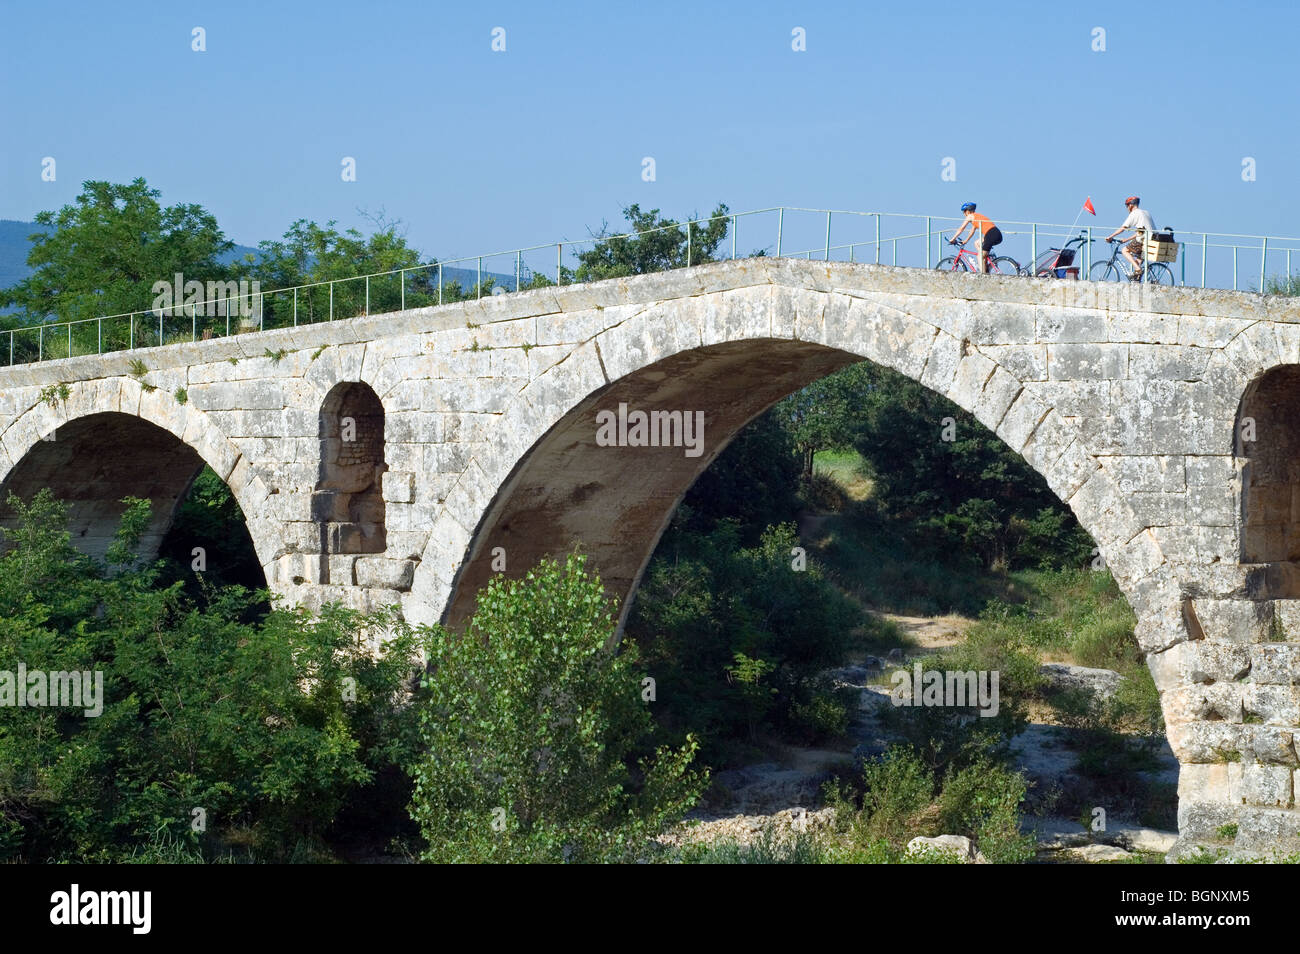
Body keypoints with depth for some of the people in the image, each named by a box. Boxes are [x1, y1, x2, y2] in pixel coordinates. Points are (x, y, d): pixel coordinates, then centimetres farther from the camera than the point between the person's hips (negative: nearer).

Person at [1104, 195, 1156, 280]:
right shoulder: (1146, 213, 27)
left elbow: (1123, 228, -2)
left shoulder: (1134, 213, 1)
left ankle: (1137, 268, -12)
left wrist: (1110, 237, 5)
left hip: (1144, 240, -8)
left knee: (1125, 250, 2)